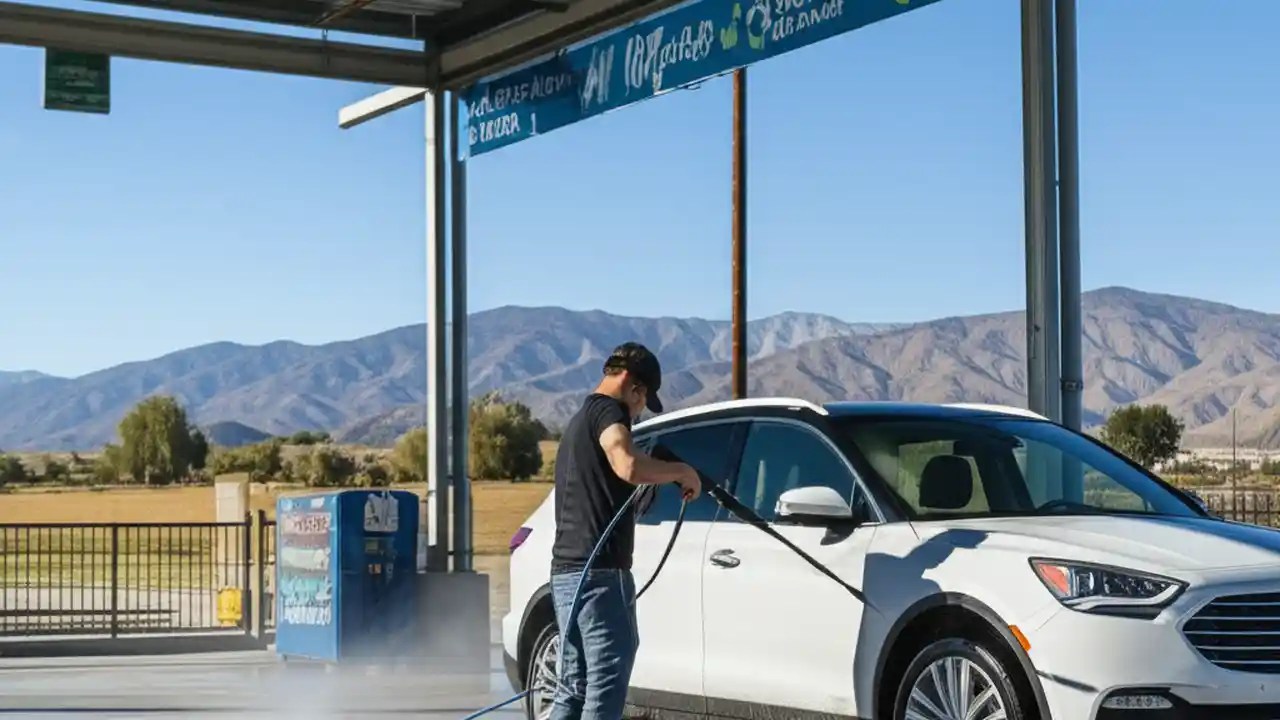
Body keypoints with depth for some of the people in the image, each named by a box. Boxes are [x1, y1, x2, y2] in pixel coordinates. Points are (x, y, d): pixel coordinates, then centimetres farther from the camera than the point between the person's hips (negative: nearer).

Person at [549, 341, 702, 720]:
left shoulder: (579, 420, 24)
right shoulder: (606, 410, -6)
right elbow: (629, 466, -26)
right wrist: (681, 472, -13)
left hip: (566, 570, 10)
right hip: (600, 571, -10)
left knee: (574, 688, 12)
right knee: (607, 688, -9)